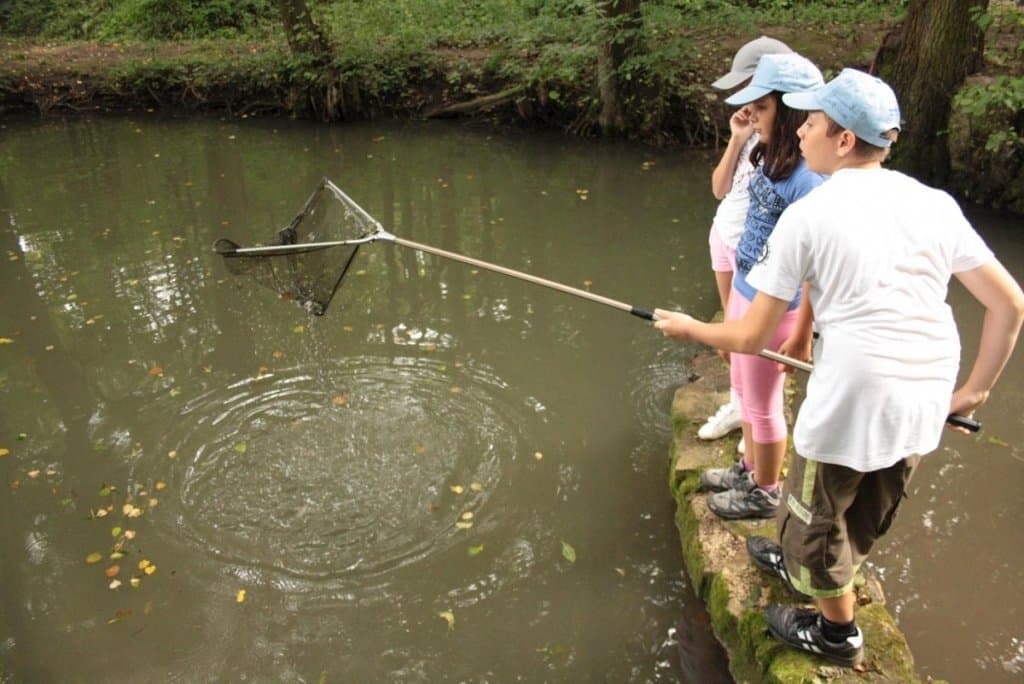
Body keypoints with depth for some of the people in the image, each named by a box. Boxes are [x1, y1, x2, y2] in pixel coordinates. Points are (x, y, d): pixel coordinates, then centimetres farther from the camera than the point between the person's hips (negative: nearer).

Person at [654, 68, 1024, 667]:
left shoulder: (807, 216, -8)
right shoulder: (936, 204, 6)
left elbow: (753, 337, -6)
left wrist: (689, 329, 12)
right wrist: (976, 390, 16)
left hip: (853, 398, -6)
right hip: (927, 402, 7)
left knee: (818, 512, 19)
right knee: (869, 513, 28)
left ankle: (837, 631, 40)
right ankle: (803, 565, 54)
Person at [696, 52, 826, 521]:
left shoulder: (807, 178, -25)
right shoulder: (769, 159, 1)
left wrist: (802, 334, -19)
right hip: (745, 294, 9)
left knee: (762, 404, 9)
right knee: (743, 389, 23)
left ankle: (764, 493, 31)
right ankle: (749, 469, 45)